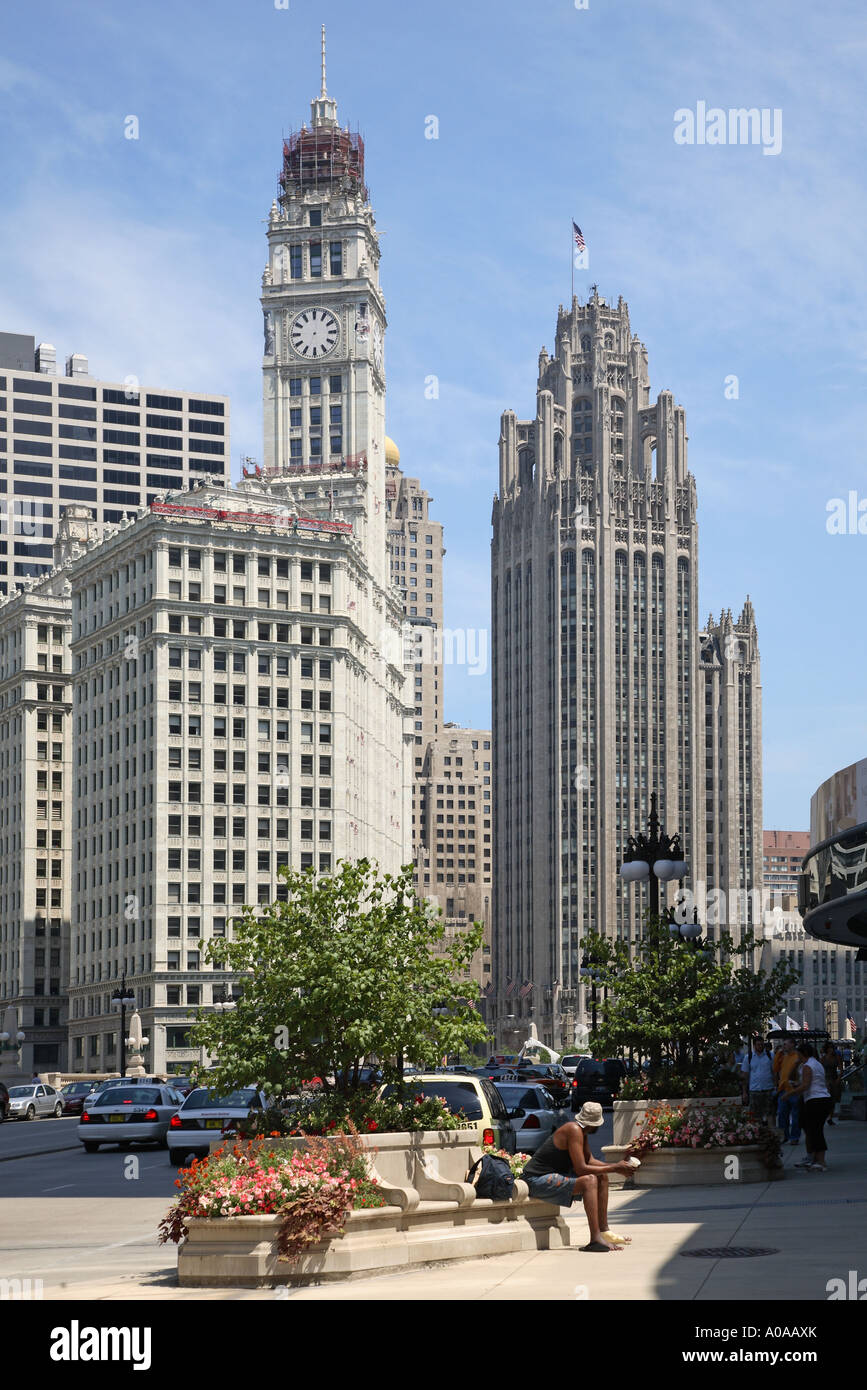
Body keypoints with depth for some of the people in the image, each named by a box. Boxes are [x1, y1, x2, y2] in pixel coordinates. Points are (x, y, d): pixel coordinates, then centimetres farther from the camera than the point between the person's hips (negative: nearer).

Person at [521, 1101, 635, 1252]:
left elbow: (589, 1160, 18)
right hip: (537, 1181, -11)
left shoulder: (582, 1131, 10)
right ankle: (595, 1239, -32)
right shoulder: (574, 1130, -21)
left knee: (602, 1176, 12)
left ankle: (604, 1232, 15)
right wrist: (614, 1168, -18)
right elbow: (581, 1169, -25)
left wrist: (615, 1166, 6)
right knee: (589, 1180, -28)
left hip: (554, 1176, 11)